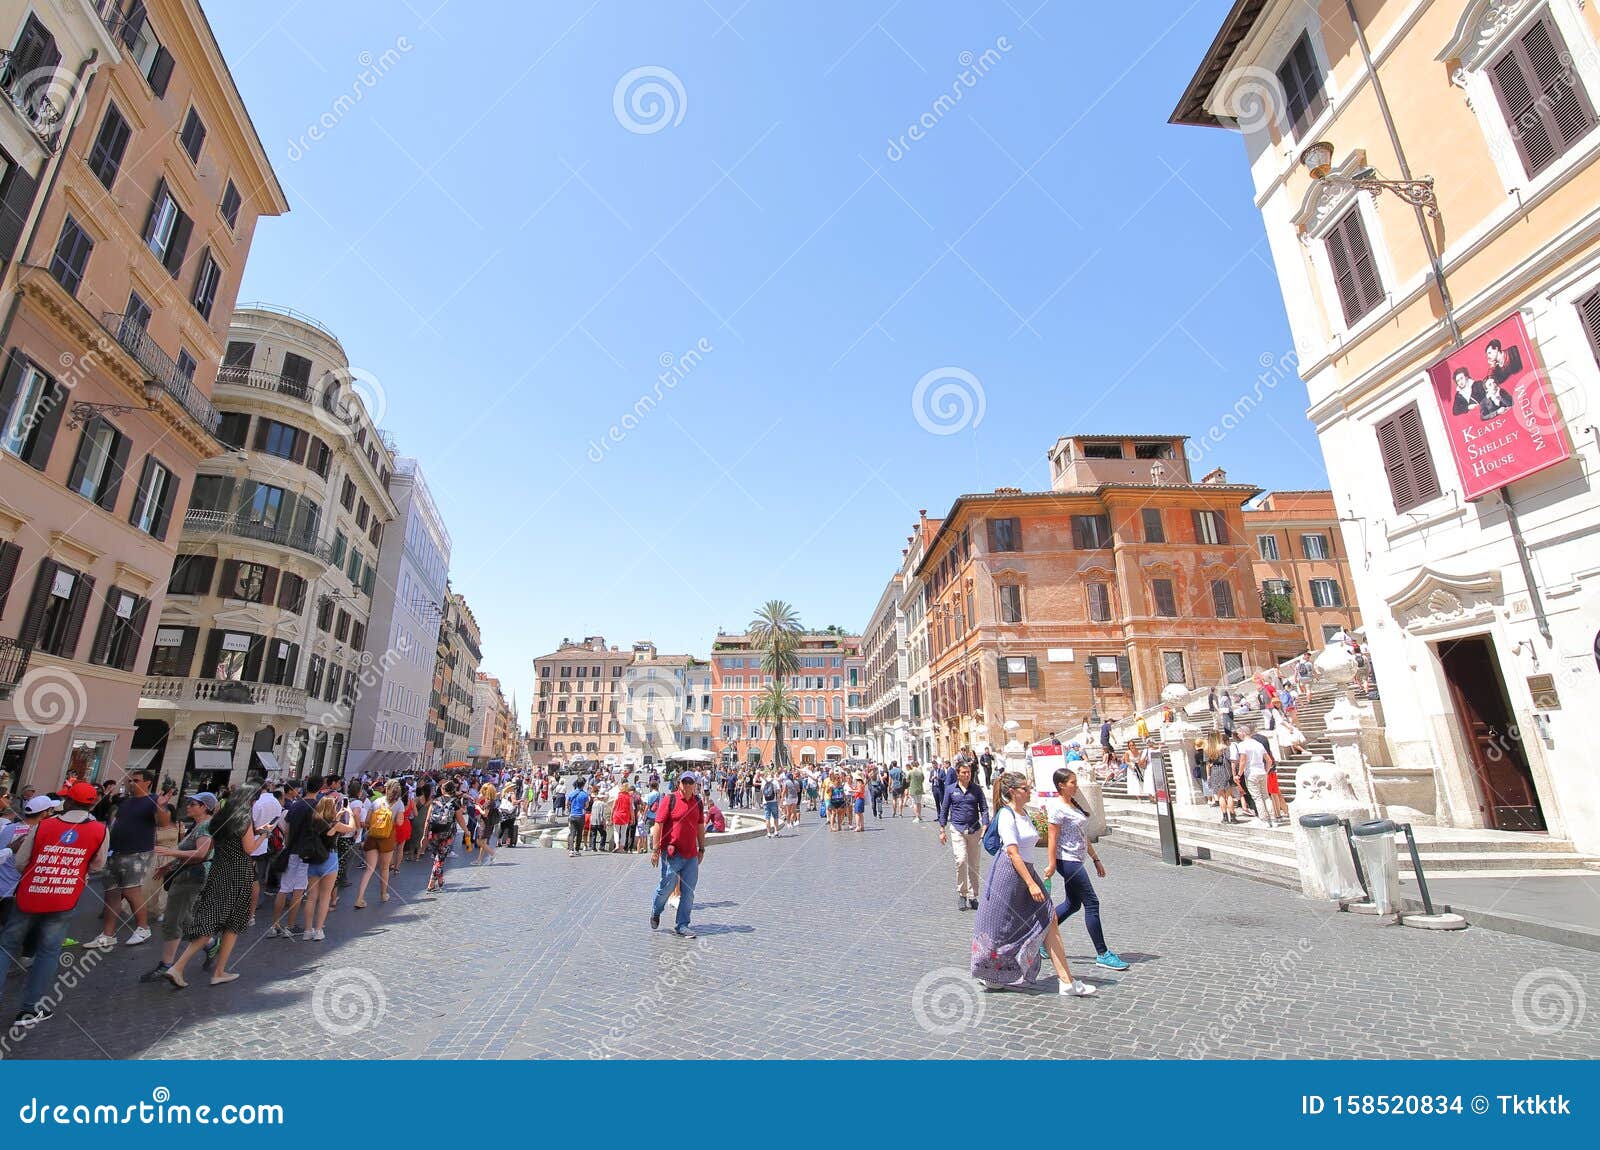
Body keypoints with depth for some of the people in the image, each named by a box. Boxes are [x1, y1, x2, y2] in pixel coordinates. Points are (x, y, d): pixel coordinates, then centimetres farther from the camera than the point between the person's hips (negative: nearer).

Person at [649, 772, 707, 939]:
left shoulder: (698, 802, 9)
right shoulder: (669, 800, -7)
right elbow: (658, 825, -9)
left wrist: (701, 848, 19)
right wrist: (655, 850, -12)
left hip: (691, 855, 5)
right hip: (672, 853, -5)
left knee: (688, 892, 5)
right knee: (667, 887, 4)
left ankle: (682, 926, 16)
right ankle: (655, 912, 34)